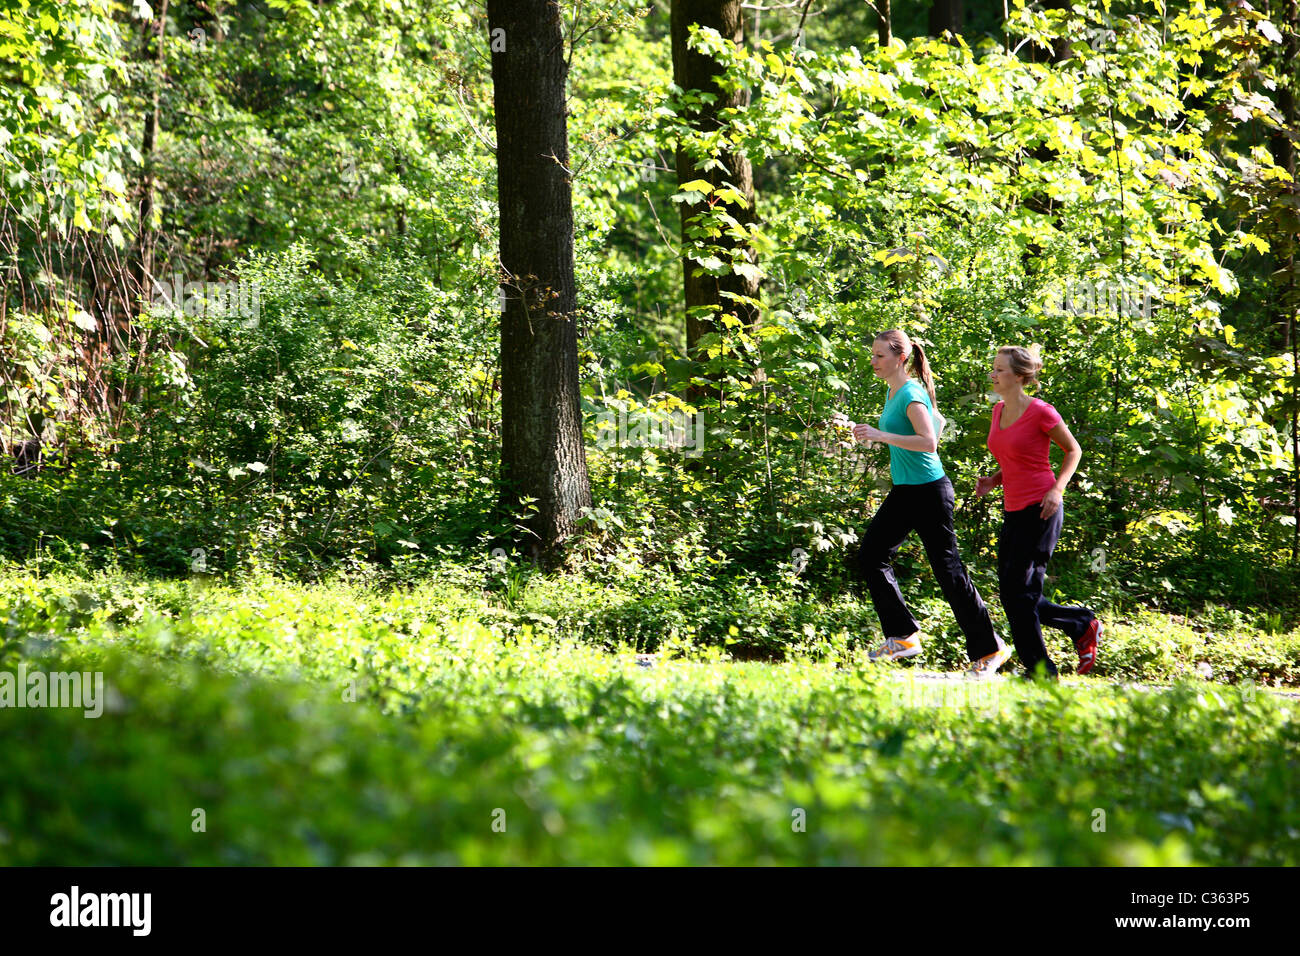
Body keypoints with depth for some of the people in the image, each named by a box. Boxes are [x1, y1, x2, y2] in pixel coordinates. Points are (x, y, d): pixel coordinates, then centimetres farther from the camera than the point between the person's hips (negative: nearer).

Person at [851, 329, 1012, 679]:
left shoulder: (911, 394, -18)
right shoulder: (893, 391, 10)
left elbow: (929, 442, -29)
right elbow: (937, 421, 24)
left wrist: (880, 436, -29)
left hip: (928, 492, -10)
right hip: (904, 492, 10)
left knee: (947, 568, -5)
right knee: (870, 557, 7)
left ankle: (989, 650, 4)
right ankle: (904, 636, 13)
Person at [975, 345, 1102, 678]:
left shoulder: (1041, 412, -13)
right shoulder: (999, 411, 9)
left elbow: (1073, 450, -2)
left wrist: (1057, 489, -15)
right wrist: (993, 480, 4)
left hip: (1040, 510, -8)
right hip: (1013, 510, 8)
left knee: (1020, 594, -6)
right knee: (1012, 597, 8)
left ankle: (1042, 673, 7)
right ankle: (1083, 624, 24)